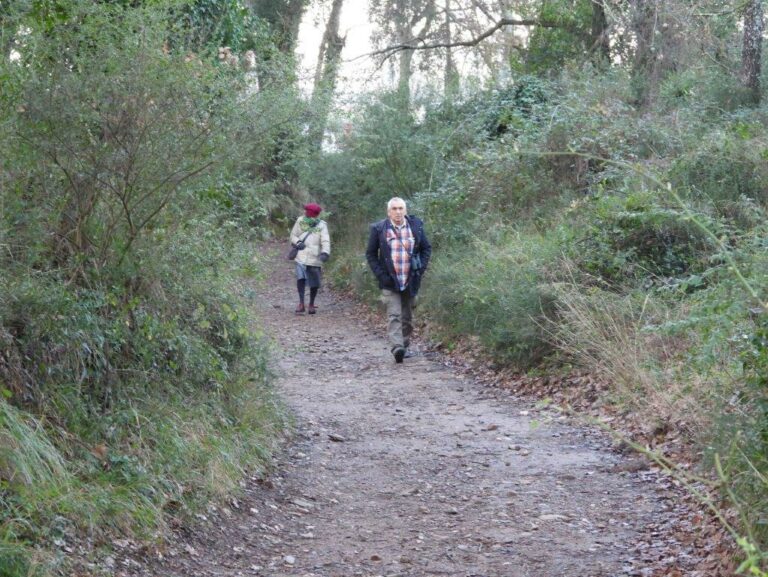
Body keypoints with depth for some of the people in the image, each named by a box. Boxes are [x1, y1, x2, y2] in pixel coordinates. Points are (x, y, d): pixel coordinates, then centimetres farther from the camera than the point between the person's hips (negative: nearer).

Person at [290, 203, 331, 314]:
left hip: (315, 258, 0)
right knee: (300, 278, -20)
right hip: (301, 257, 0)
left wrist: (325, 252, -29)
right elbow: (293, 235, 13)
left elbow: (325, 241, -11)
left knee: (314, 283, 5)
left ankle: (311, 304, 24)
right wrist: (297, 242, -9)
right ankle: (301, 303, -16)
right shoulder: (300, 221, 5)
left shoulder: (321, 225, -1)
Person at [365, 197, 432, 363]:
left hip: (410, 281, 3)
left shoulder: (416, 226, 2)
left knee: (407, 317, 12)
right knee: (394, 316, -15)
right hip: (390, 282, -3)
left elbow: (426, 248, 12)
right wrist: (380, 275, -6)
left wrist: (421, 269, 0)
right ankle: (397, 347, -25)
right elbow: (370, 254, 3)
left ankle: (405, 346, 24)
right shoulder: (378, 229, -4)